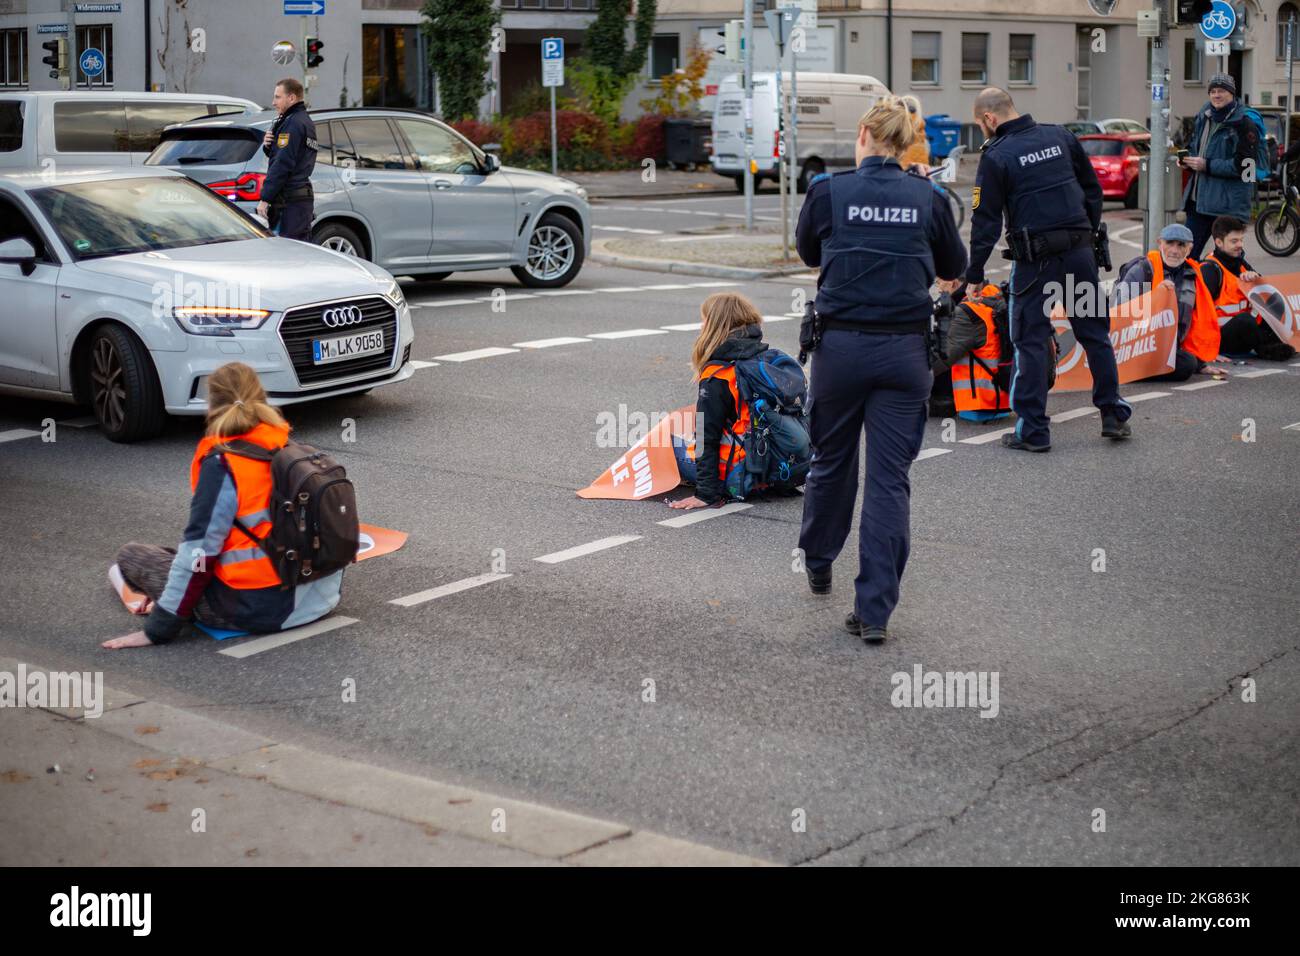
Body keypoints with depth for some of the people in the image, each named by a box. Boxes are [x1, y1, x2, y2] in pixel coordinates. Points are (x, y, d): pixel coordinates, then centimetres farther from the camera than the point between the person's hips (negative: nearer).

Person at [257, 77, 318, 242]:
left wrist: (265, 199, -18)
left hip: (289, 201, -10)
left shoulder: (293, 123, -12)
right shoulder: (305, 121, 21)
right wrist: (268, 146, 4)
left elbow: (282, 164, -19)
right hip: (303, 196, 10)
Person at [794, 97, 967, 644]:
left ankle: (817, 565, 41)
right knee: (890, 478, 1)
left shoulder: (829, 191, -3)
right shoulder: (928, 198, 1)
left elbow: (807, 253, 15)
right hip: (905, 349, 0)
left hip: (840, 345, 0)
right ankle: (874, 610, -2)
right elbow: (954, 268, 15)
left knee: (831, 459, 20)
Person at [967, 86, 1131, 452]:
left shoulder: (996, 156, -7)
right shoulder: (1061, 137, 8)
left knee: (1031, 342, 2)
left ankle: (1033, 431, 3)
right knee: (1095, 333, 14)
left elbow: (985, 221, -6)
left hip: (1035, 259, -5)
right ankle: (1114, 415, 19)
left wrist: (975, 275, 1)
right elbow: (1093, 190, 15)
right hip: (1080, 252, 5)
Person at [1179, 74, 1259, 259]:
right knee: (1188, 252, 7)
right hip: (1198, 200, 7)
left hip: (1229, 205, -7)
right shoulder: (1203, 118, 12)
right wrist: (1186, 160, 5)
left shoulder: (1244, 125, -9)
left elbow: (1242, 166, -16)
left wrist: (1207, 165, -17)